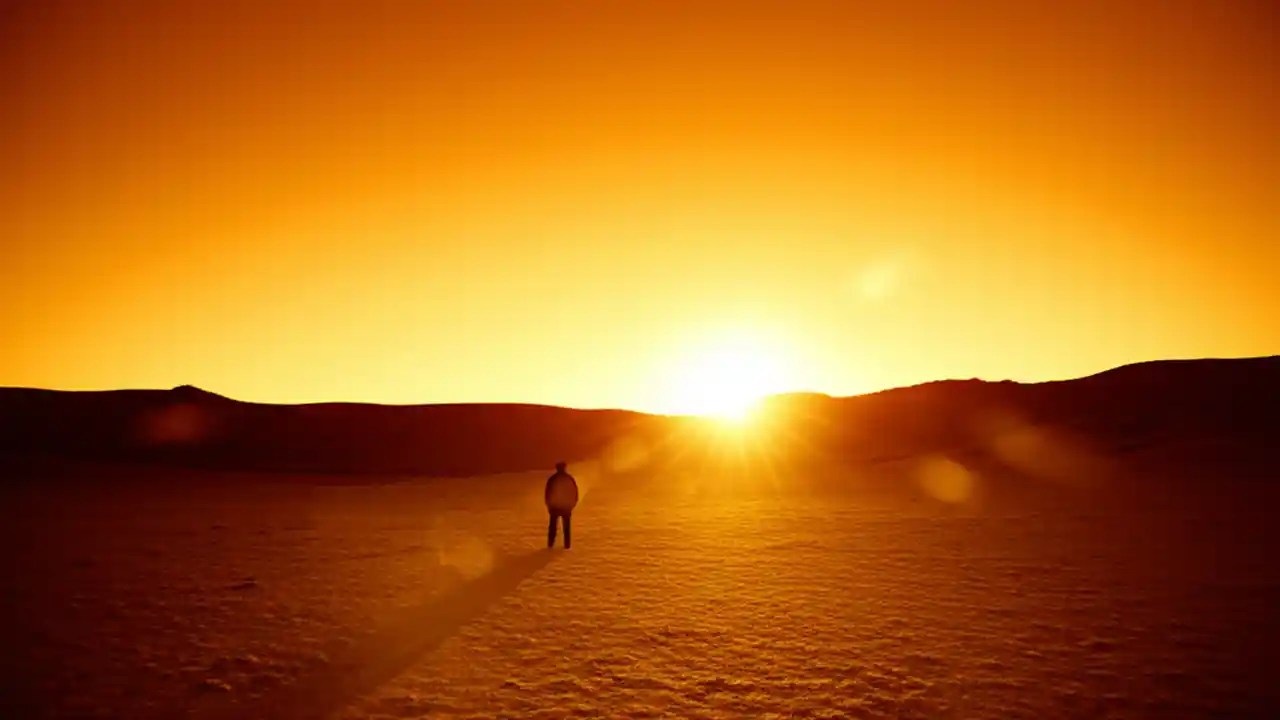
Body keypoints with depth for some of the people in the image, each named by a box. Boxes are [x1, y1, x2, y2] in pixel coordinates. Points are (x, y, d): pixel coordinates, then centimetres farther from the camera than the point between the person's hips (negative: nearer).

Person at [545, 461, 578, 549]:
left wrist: (548, 505, 6)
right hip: (566, 506, 1)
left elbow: (547, 493, -6)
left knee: (553, 525, 13)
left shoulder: (552, 479, -9)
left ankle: (550, 543, 11)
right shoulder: (570, 479, -5)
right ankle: (567, 545, 10)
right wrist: (572, 504, 8)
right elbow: (575, 492, -4)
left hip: (554, 506, -1)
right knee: (566, 526, 12)